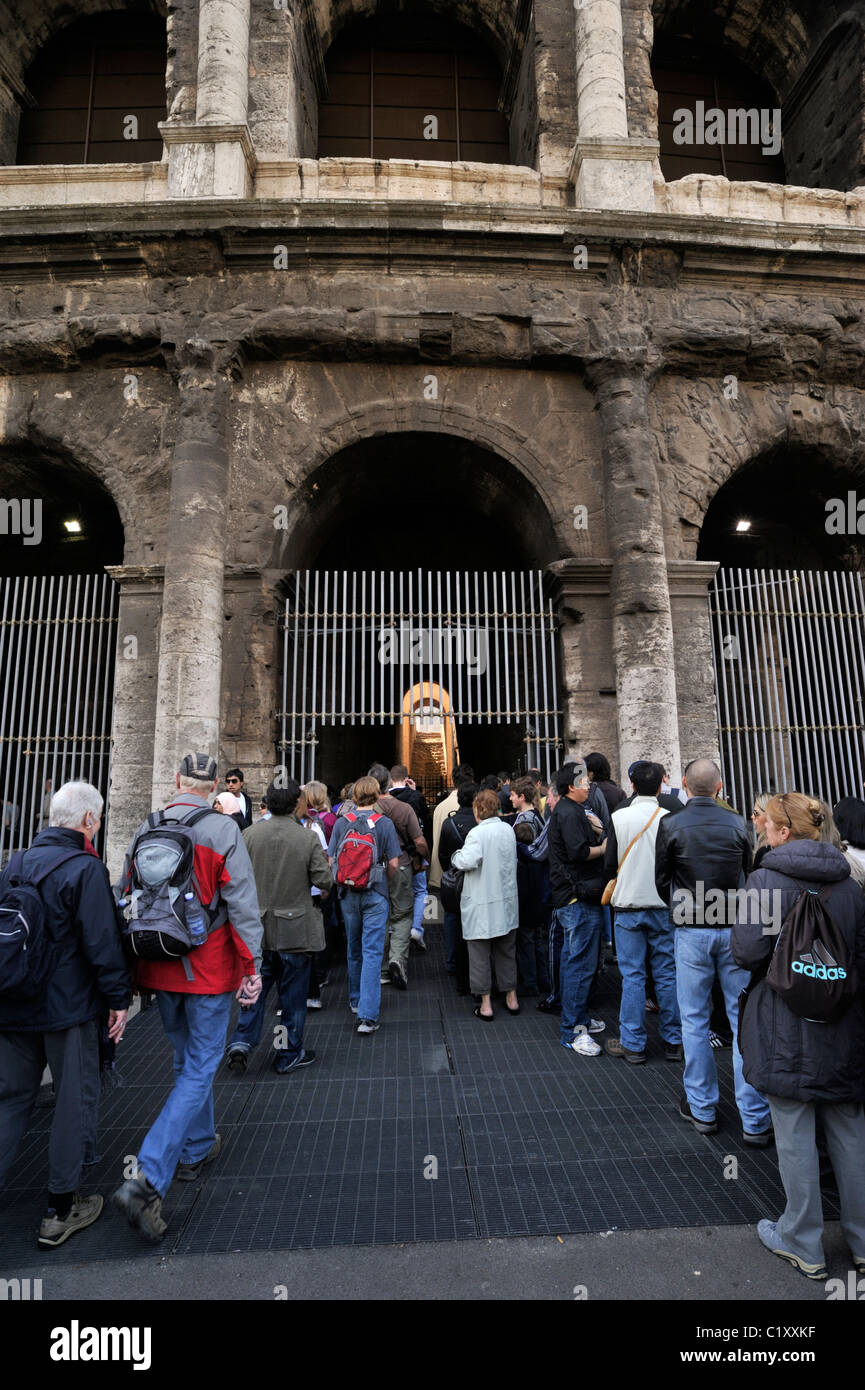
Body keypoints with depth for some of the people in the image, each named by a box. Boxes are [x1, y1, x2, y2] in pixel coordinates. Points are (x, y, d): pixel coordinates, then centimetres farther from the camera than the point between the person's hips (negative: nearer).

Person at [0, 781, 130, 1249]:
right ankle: (60, 1210, 21)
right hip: (67, 1008, -6)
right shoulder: (86, 868, -18)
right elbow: (103, 943, -20)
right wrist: (118, 999, -9)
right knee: (75, 1101, 9)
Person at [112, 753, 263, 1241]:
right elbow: (242, 902, -15)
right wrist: (253, 965, -8)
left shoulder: (145, 829, 1)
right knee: (200, 1067, 7)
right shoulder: (222, 829, -14)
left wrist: (128, 968, 20)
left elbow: (125, 897, 8)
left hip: (160, 969, 6)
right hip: (209, 969, -5)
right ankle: (149, 1179, -2)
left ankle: (196, 1149, 40)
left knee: (188, 1059, 24)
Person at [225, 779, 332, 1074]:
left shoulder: (249, 834, -7)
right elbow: (325, 882, -14)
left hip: (257, 927, 3)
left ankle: (241, 1043, 9)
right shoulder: (308, 838, -16)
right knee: (293, 994, 12)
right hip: (295, 930, -2)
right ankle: (288, 1056, 24)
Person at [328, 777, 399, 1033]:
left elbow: (331, 861, 0)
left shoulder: (341, 822, -4)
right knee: (372, 952, -1)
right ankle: (368, 1015, -4)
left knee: (354, 948, 19)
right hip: (375, 894, -3)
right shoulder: (384, 823, -8)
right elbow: (393, 864, -7)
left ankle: (356, 1000, 35)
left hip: (348, 894, 3)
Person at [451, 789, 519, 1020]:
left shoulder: (477, 833, -17)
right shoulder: (508, 829, 2)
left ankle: (486, 1004, 11)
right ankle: (511, 998, 28)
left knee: (480, 954, 6)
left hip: (481, 904, -6)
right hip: (506, 901, 6)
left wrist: (456, 855, -8)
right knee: (506, 952, 19)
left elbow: (468, 861, -28)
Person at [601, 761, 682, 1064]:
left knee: (633, 976, 6)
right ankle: (673, 1042, 21)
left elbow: (609, 866, -5)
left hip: (629, 906, -1)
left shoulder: (620, 817, -8)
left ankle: (632, 1044, 13)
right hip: (663, 906, 1)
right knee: (667, 974, 11)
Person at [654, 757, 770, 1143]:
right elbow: (750, 875, 8)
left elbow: (662, 880, 0)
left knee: (695, 1020, 10)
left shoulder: (671, 825, -8)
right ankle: (755, 1120, 14)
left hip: (692, 932, -1)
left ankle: (702, 1110, 21)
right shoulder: (737, 824, -3)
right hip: (735, 928, 2)